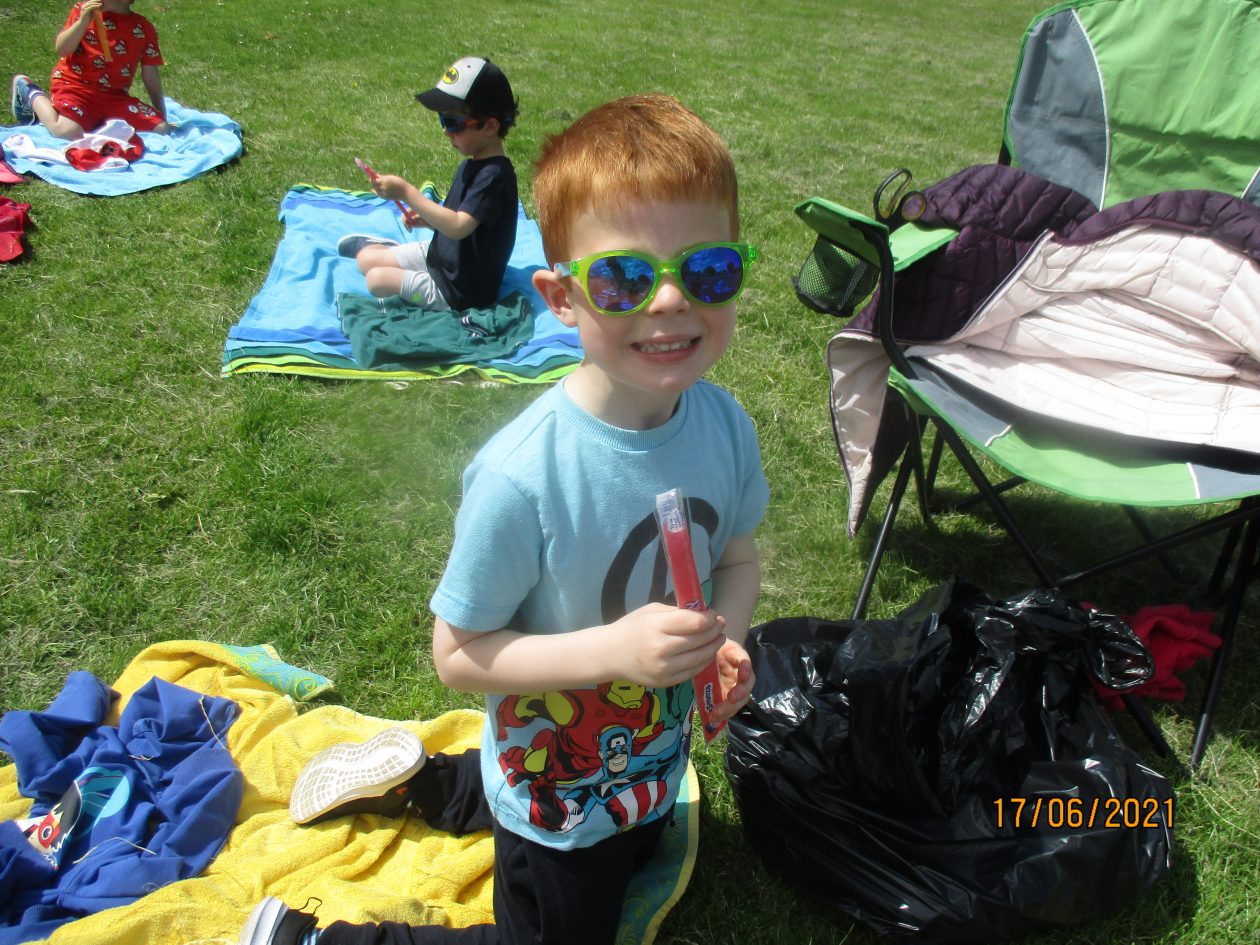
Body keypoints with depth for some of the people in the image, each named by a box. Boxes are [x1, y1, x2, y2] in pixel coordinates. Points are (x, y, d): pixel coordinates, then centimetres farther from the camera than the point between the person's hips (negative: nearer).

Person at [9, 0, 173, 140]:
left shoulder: (144, 28, 5)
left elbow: (150, 74, 10)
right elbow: (60, 50, -5)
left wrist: (162, 118, 8)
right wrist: (83, 22, -20)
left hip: (114, 96, 3)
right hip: (75, 85, -3)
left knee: (162, 130, -17)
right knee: (69, 132, -31)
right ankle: (32, 95, 4)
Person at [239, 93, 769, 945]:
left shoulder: (726, 425, -17)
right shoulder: (522, 477, -36)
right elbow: (459, 652, -24)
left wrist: (726, 638, -20)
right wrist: (611, 651, -37)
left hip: (656, 756, 7)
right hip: (558, 799, -6)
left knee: (634, 866, 37)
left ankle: (423, 777, 46)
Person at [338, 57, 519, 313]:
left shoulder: (494, 176, -27)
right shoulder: (471, 165, 4)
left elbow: (458, 227, -34)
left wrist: (406, 192, -30)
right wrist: (426, 218, -6)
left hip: (460, 289, -9)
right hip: (440, 256, 9)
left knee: (378, 280, -19)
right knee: (366, 260, 11)